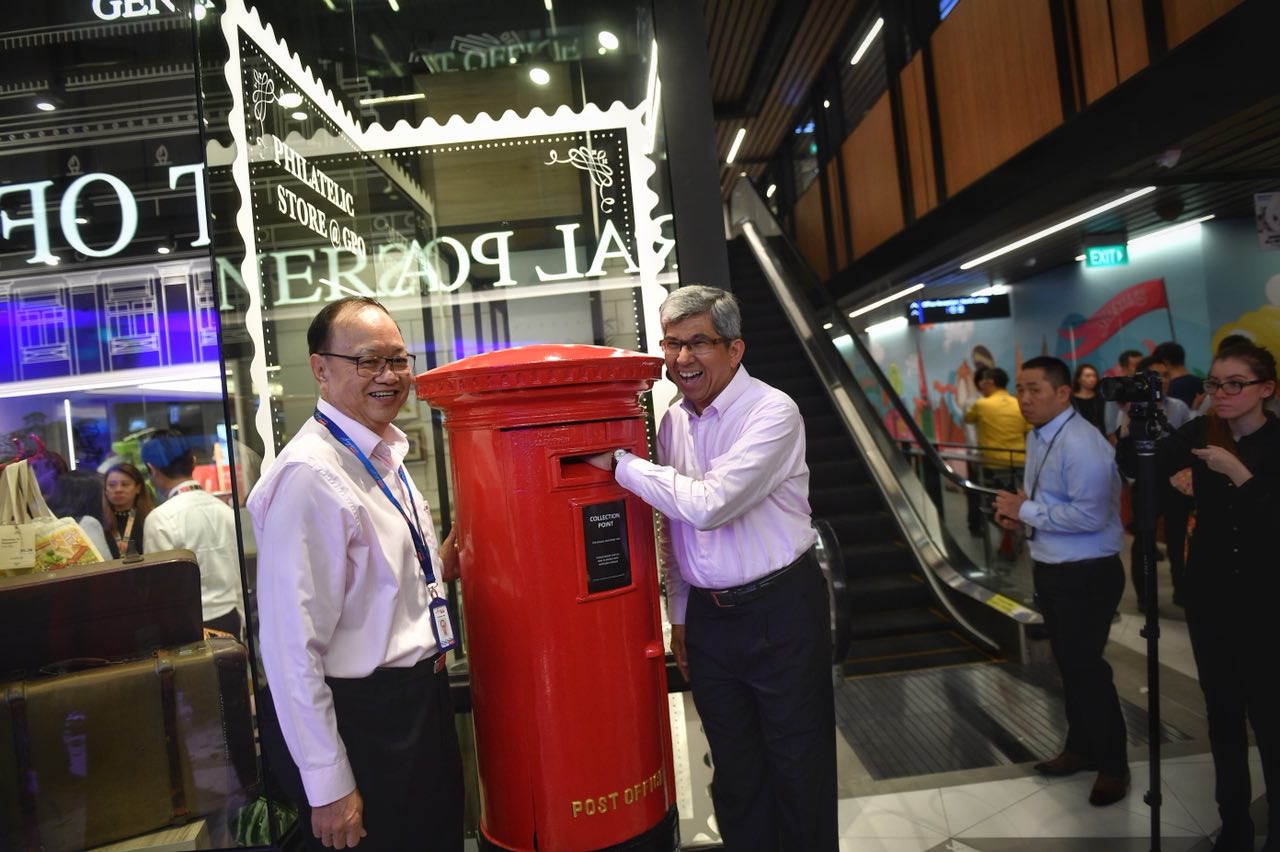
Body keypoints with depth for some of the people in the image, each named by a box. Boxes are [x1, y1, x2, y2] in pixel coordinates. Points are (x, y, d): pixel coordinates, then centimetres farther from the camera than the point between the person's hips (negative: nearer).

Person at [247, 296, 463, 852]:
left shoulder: (385, 458, 7)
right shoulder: (310, 476, -22)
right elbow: (291, 647, -24)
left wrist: (437, 567, 3)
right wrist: (327, 785, -20)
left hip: (422, 703, 9)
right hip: (358, 720, -9)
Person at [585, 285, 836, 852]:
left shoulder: (772, 413, -15)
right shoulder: (673, 422, 5)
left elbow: (707, 505, -26)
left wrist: (618, 462, -20)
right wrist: (678, 615, 16)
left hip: (781, 611, -5)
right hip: (707, 614, 6)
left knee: (799, 764, 9)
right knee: (734, 768, 18)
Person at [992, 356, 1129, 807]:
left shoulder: (1080, 444, -24)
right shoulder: (1036, 437, 7)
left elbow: (1090, 515, -30)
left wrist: (1027, 511, -21)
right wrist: (1019, 511, -3)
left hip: (1087, 574, -9)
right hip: (1050, 568, 9)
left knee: (1087, 666, 3)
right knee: (1068, 662, 21)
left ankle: (1113, 764, 23)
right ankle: (1081, 747, 39)